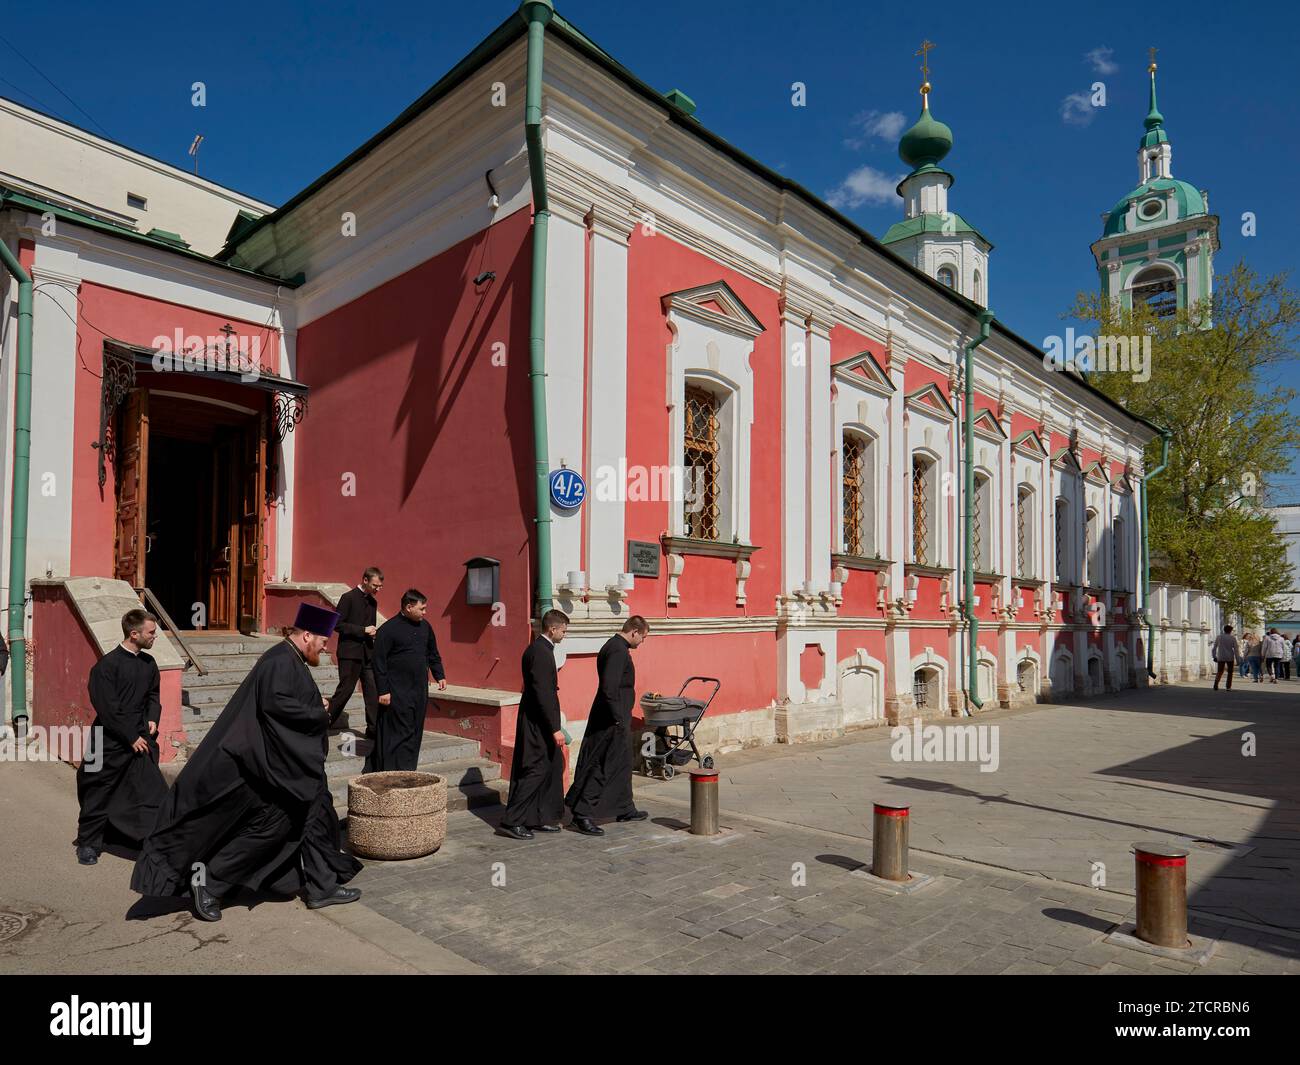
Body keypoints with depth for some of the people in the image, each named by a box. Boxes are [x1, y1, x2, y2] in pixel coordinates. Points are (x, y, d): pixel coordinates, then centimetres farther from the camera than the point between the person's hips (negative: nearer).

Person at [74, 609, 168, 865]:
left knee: (153, 791, 2)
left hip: (142, 740, 5)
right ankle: (88, 844, 26)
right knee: (99, 794, 8)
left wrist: (152, 719, -1)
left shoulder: (149, 663, 6)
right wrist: (131, 738, -13)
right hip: (110, 742, -5)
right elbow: (107, 710, -14)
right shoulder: (107, 665, -12)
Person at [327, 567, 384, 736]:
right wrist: (363, 630, -17)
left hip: (367, 654, 6)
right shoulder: (348, 598, -8)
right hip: (350, 653, -6)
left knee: (373, 691, 2)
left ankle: (373, 729, 7)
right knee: (345, 689, 0)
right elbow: (338, 625, -13)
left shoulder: (373, 602, 14)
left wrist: (374, 633, 6)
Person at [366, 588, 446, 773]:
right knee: (398, 733, -6)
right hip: (397, 693, -6)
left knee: (415, 733, 9)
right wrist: (383, 690, -12)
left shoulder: (425, 627, 10)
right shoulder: (388, 629, -10)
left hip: (419, 690, 7)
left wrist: (440, 676, 13)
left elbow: (433, 655, 22)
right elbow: (379, 662, -10)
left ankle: (408, 771, 19)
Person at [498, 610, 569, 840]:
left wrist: (554, 725, 21)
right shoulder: (540, 653, -20)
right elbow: (543, 694, -24)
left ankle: (541, 819, 23)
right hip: (537, 724, -10)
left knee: (553, 767, 14)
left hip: (539, 722, 10)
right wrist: (555, 728, -23)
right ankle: (511, 821, 3)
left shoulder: (540, 648, 12)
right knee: (536, 770, -4)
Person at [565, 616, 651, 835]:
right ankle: (583, 814, 1)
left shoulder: (614, 646, 13)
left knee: (622, 765, 19)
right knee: (604, 768, -4)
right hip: (612, 721, -11)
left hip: (615, 719, 11)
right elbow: (609, 688, -27)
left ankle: (625, 810, 31)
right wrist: (618, 719, -23)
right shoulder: (618, 650, -19)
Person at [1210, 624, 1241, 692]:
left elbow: (1214, 648, 4)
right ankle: (1228, 687, 5)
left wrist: (1214, 656, 11)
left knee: (1219, 672, 8)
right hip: (1230, 658, -1)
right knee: (1230, 672, 11)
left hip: (1220, 658, 1)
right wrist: (1237, 659, 1)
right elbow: (1236, 649, -3)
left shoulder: (1218, 637, 3)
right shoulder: (1233, 638, -2)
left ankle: (1216, 685, -11)